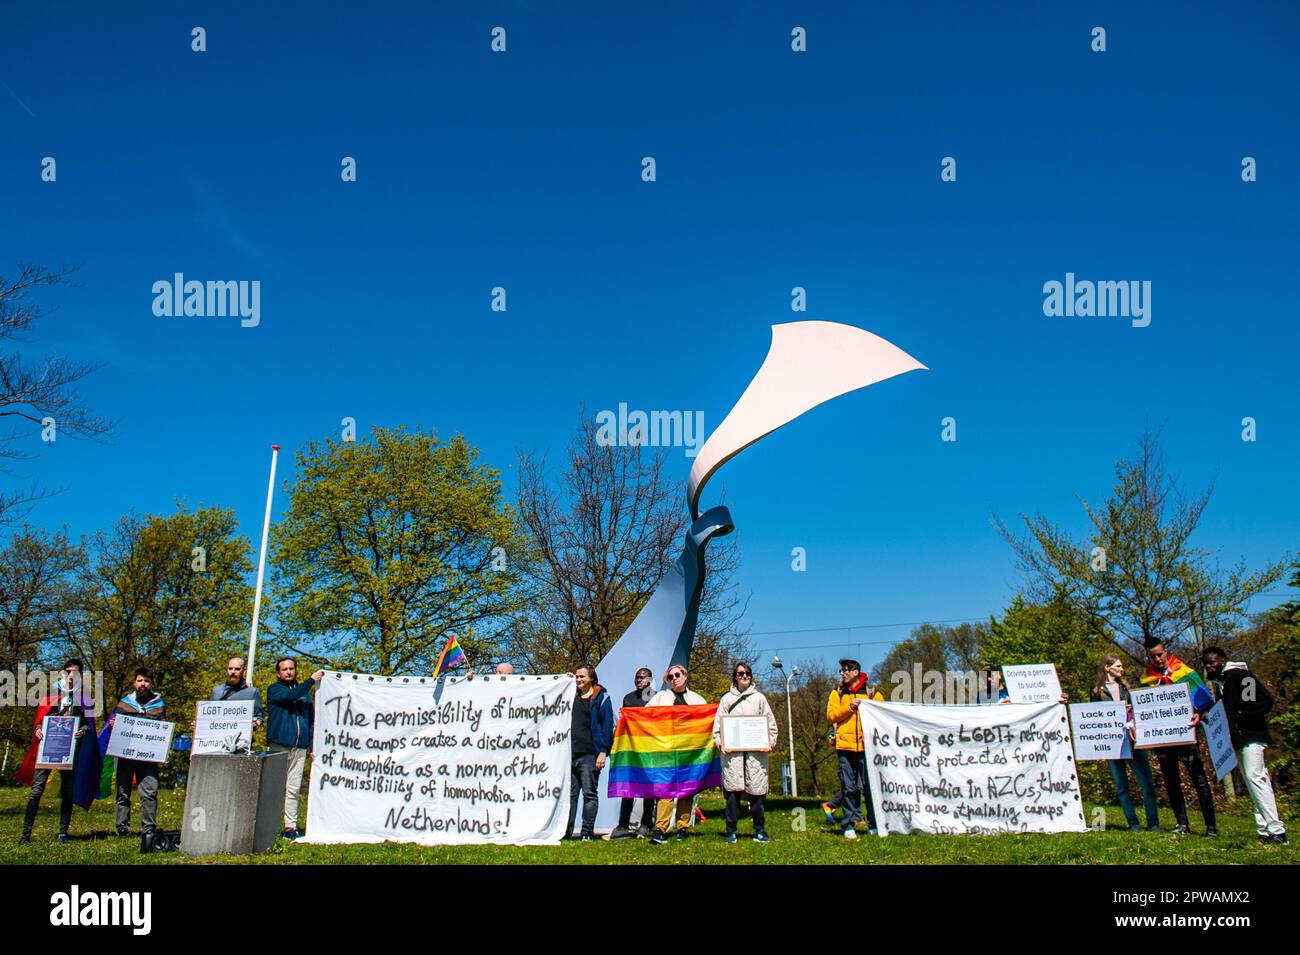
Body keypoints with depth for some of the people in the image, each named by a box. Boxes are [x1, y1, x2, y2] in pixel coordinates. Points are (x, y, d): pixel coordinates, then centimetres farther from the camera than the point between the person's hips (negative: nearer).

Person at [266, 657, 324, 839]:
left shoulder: (305, 692, 18)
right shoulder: (274, 689, 4)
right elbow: (292, 695, -17)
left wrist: (312, 746, 13)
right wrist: (312, 680, -9)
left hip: (299, 747, 4)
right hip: (279, 745, -4)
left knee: (293, 788, 5)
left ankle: (291, 826, 8)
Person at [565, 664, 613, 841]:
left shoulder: (601, 698, 2)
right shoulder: (571, 696, 18)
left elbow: (607, 725, -3)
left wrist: (603, 751, -9)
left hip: (590, 754, -5)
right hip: (570, 754, 5)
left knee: (589, 793, -2)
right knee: (569, 794, 5)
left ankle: (587, 832, 2)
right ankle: (566, 831, 9)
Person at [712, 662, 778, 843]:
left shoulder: (759, 698, 14)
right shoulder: (727, 699, 13)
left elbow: (771, 723, 12)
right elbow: (718, 724, 10)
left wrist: (769, 743, -1)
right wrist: (720, 743, -5)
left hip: (756, 751, 0)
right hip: (732, 751, 0)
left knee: (756, 789, -2)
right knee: (732, 789, -5)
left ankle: (759, 830, 9)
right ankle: (731, 830, 4)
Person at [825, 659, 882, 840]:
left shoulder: (872, 692, 8)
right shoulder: (837, 693, 12)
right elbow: (830, 716, 2)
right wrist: (849, 707, -9)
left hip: (867, 745, -1)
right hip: (845, 745, 1)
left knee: (870, 786, 1)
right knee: (848, 787, 3)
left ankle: (874, 824, 11)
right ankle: (849, 825, 9)